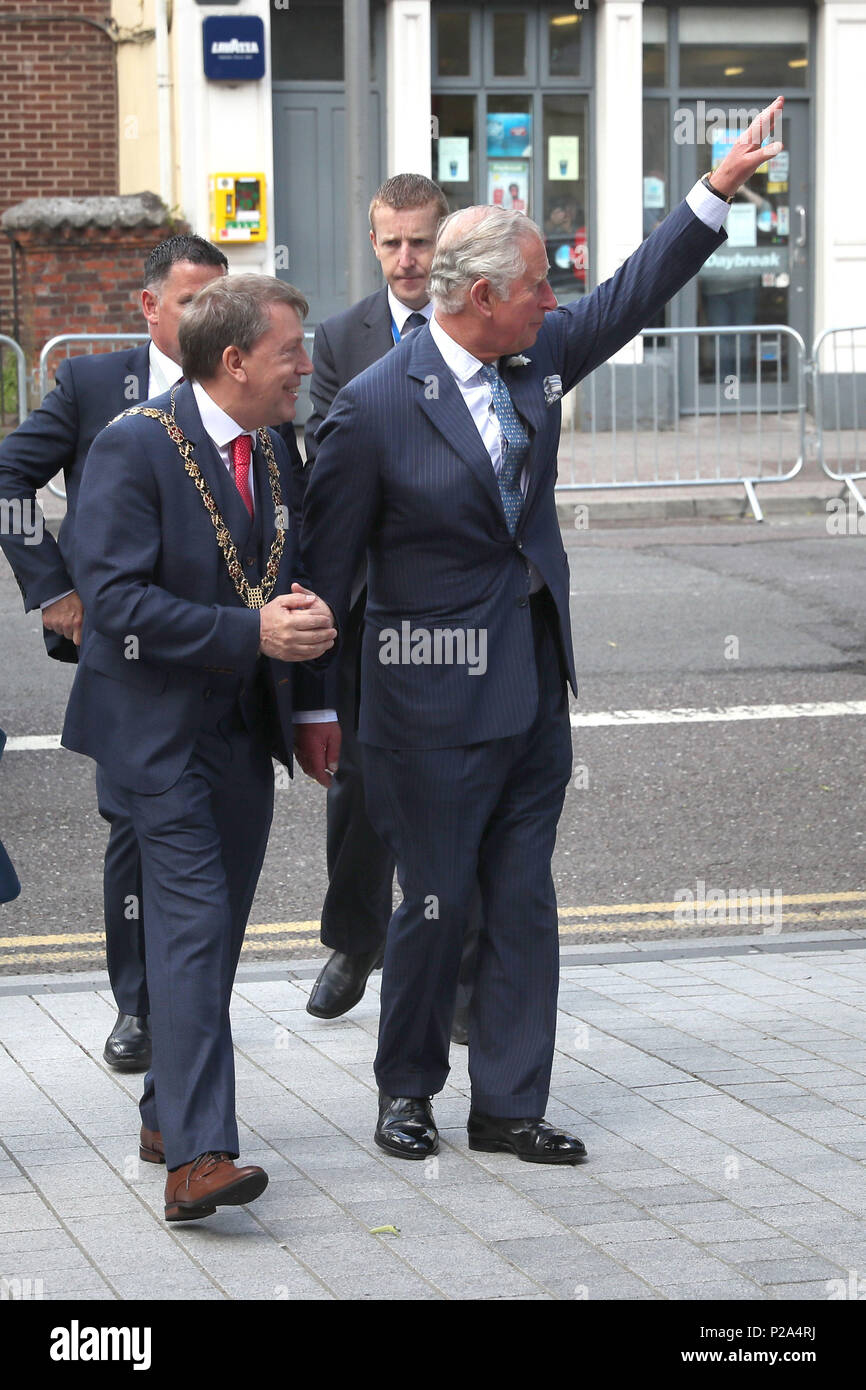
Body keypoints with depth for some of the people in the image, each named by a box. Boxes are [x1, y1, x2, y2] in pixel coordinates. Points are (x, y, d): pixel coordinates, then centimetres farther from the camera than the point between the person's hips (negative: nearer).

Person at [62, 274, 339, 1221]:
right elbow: (116, 599, -21)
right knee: (194, 924, -16)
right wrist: (252, 632, -24)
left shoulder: (270, 453, 11)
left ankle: (169, 1115, 27)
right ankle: (196, 1158, -21)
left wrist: (309, 707, 11)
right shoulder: (134, 448, -14)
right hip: (159, 731, -8)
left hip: (245, 732, 8)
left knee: (216, 931, 13)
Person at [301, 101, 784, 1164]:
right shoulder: (374, 407, -14)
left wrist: (720, 189, 10)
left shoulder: (538, 358, 3)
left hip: (535, 687, 6)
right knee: (437, 903, 4)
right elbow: (324, 563, -8)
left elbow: (630, 296, 16)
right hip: (437, 697, -6)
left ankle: (508, 1105, 17)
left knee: (522, 903, 9)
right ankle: (407, 1089, 23)